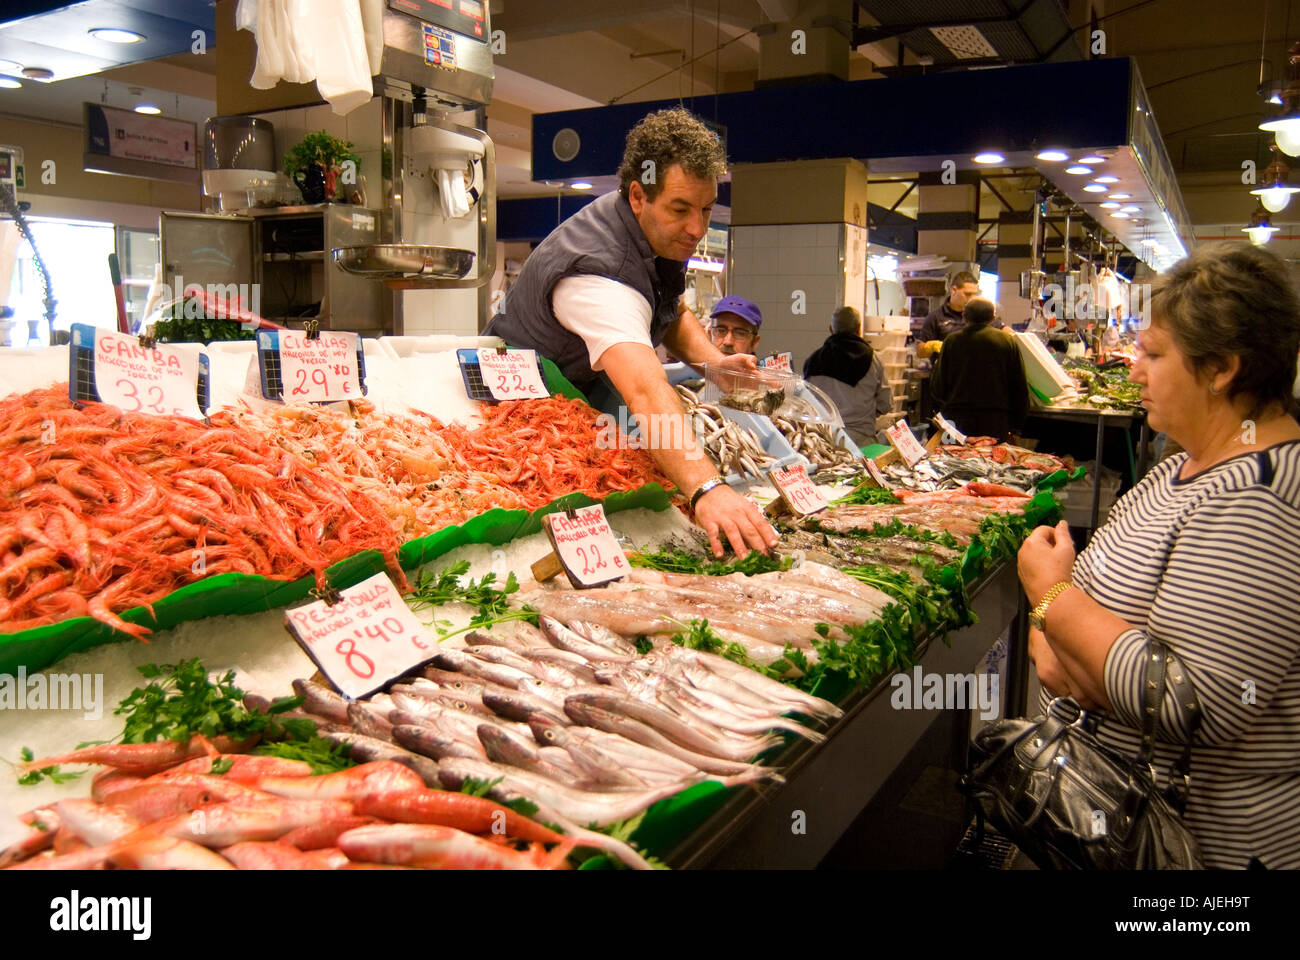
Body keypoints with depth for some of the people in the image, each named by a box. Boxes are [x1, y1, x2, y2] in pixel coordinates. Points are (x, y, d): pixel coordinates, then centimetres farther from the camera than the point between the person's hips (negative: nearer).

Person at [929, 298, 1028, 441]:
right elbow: (1020, 388, 4)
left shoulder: (952, 341, 0)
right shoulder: (1007, 342, 2)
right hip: (995, 423, 0)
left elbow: (937, 386, 3)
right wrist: (1017, 424, 13)